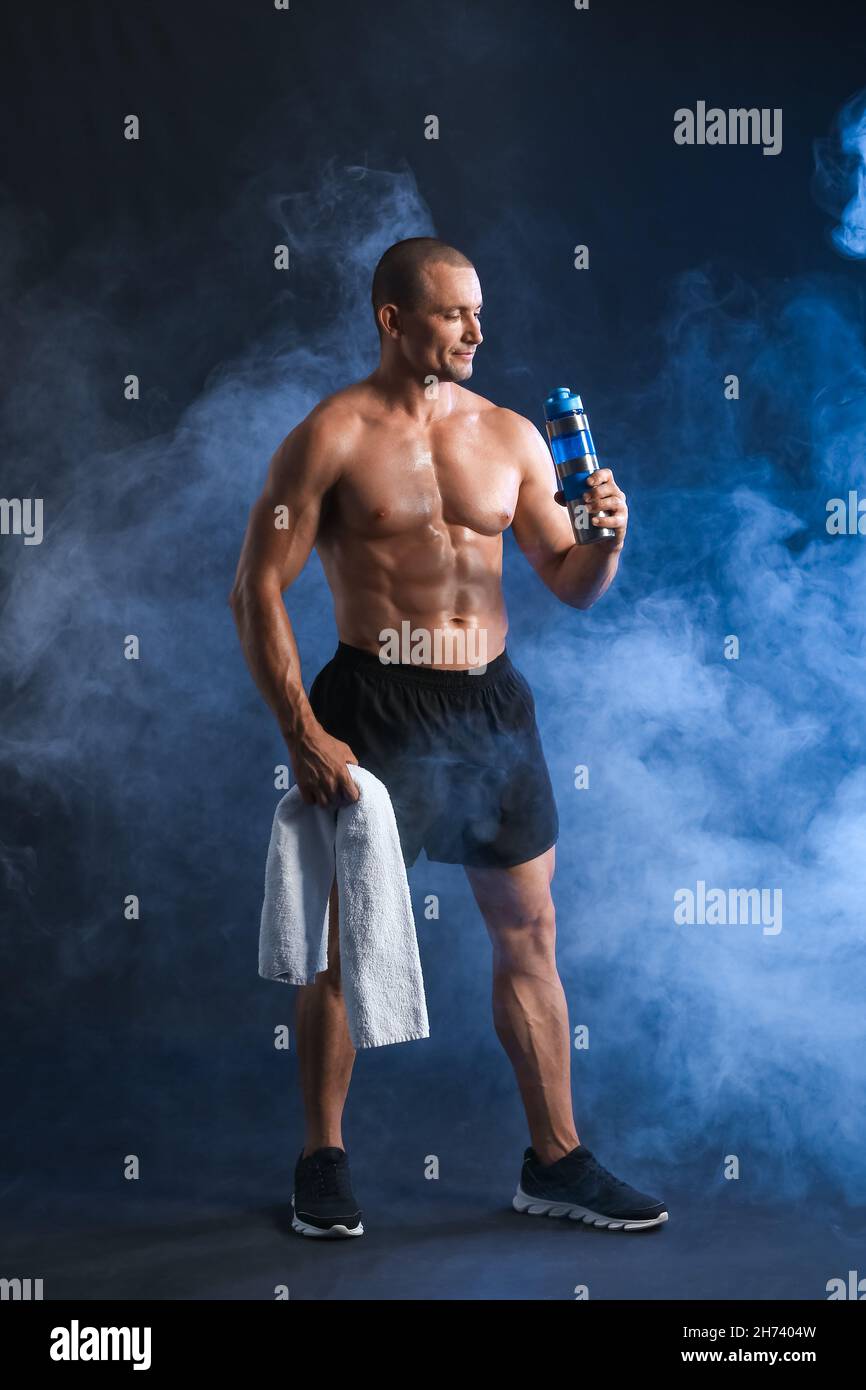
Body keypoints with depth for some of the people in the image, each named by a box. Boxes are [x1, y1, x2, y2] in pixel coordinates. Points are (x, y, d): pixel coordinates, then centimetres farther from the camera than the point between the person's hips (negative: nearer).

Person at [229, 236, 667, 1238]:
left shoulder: (511, 436, 9)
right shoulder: (332, 436, -5)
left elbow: (573, 586, 14)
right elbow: (257, 592, -7)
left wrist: (605, 539, -9)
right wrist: (302, 733, -14)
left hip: (493, 704, 5)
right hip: (378, 707, -5)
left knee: (529, 935, 8)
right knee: (344, 939, 2)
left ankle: (556, 1161, 20)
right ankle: (323, 1163, 18)